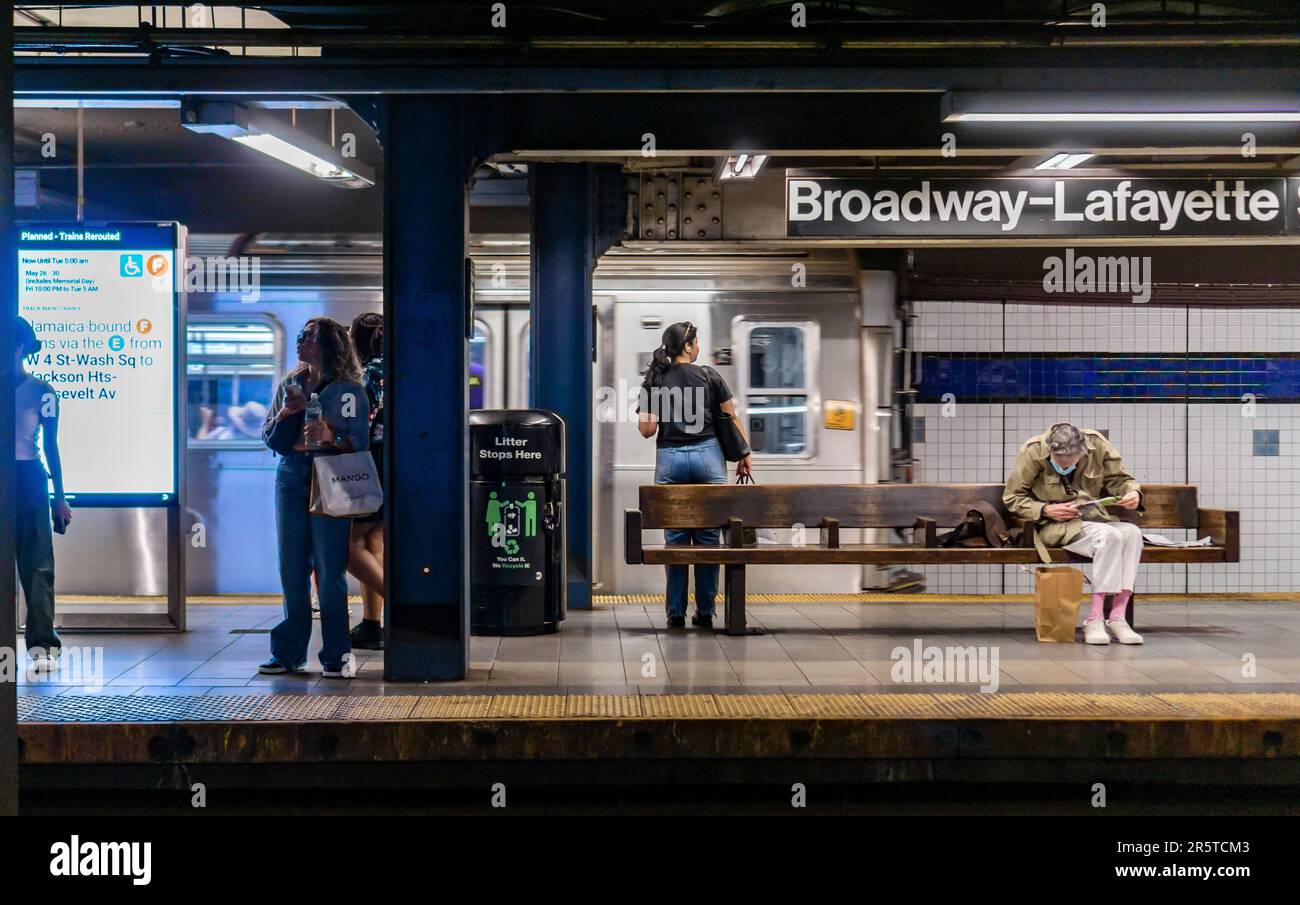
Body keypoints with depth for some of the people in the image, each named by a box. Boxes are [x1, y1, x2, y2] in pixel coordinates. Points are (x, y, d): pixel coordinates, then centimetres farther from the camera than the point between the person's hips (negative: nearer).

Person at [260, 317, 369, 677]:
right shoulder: (290, 384, 15)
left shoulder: (349, 390, -1)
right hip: (292, 481, 5)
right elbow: (270, 439, 14)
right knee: (292, 570, 6)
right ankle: (289, 653, 13)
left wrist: (331, 436, -23)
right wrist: (285, 412, -3)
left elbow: (359, 443, -6)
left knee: (330, 571, -6)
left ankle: (337, 655, 1)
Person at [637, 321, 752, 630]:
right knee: (708, 536, 5)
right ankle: (705, 612, 7)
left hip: (670, 459, 1)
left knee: (675, 537, 6)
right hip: (707, 456, -1)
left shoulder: (655, 382, 2)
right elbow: (731, 420, 6)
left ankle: (676, 612, 5)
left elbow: (647, 429, -2)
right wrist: (745, 455, 15)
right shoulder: (710, 376, 2)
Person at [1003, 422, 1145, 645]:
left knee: (1132, 533, -29)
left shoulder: (1097, 444, -6)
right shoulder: (1032, 452, -13)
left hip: (1094, 518, 4)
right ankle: (1094, 620, -31)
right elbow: (1011, 497, -3)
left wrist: (1133, 493, -17)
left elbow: (1120, 479, 6)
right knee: (1108, 536, -33)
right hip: (1055, 526, -4)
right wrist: (1045, 510, -17)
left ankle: (1117, 617, -29)